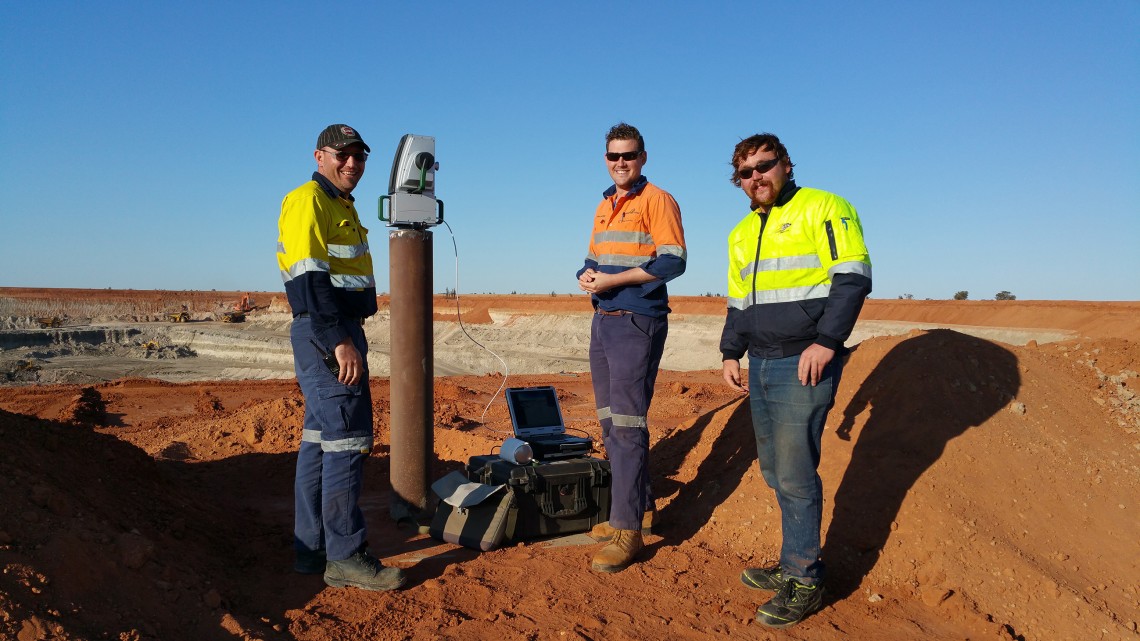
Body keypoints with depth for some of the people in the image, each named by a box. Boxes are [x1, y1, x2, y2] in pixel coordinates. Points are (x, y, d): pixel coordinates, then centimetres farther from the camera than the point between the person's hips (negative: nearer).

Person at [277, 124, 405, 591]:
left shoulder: (341, 206, 20)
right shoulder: (309, 201, -10)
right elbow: (310, 278, -20)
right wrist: (340, 340, -25)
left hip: (339, 331, 10)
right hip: (326, 334, -10)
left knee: (321, 439, 12)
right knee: (347, 440, -9)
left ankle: (311, 549, 21)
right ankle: (345, 557, -1)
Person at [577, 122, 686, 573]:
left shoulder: (657, 200, -5)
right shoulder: (604, 206, 19)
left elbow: (673, 261, -15)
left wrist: (613, 279, -19)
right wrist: (586, 275, 0)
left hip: (637, 324, -8)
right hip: (603, 321, 8)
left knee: (628, 424, -9)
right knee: (610, 422, 12)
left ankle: (628, 530, -3)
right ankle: (639, 506, 25)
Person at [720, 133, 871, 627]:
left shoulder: (822, 209, -4)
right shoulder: (741, 233, 19)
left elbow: (854, 277, -12)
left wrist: (826, 341, -20)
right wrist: (731, 353, 16)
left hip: (805, 364, -7)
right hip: (761, 365, 8)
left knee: (795, 473, -5)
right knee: (774, 470, 12)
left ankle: (804, 581, 8)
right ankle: (795, 562, 26)